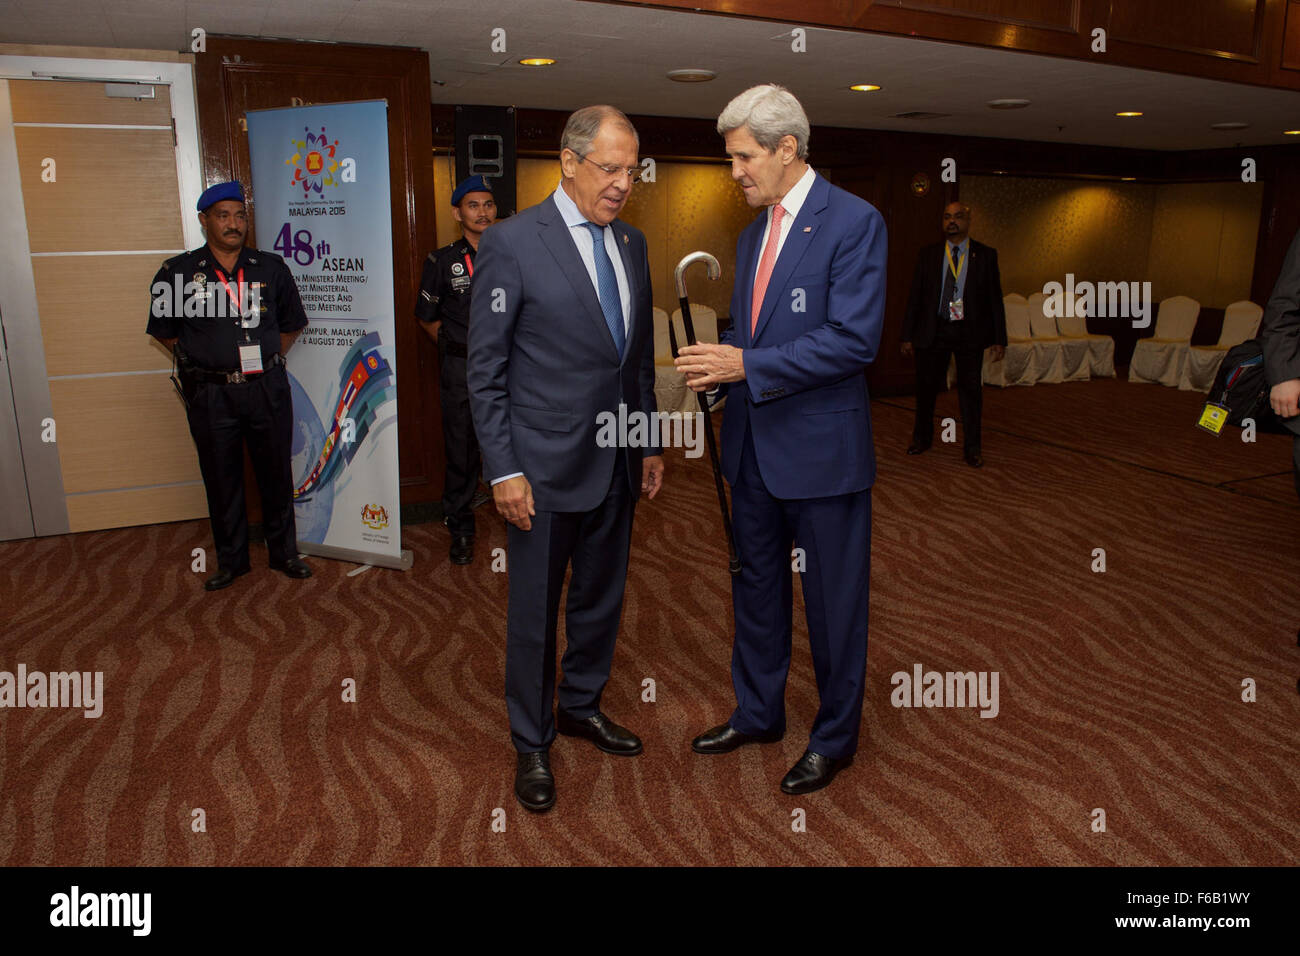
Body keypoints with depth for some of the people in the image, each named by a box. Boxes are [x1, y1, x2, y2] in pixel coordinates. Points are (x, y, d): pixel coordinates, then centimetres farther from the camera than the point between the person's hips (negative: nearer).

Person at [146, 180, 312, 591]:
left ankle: (284, 552, 24)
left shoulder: (271, 268, 5)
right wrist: (196, 364, 2)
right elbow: (165, 331, 10)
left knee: (276, 474, 9)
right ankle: (231, 559, 23)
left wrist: (267, 359, 7)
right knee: (221, 479, 8)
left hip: (267, 388, 1)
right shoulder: (178, 272, 1)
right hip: (211, 394, -1)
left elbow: (291, 323, 16)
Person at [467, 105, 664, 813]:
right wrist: (504, 469, -14)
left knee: (601, 597, 19)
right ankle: (532, 744, 27)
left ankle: (582, 707, 41)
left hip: (615, 463, 6)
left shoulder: (631, 245, 9)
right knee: (535, 614, 8)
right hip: (544, 467, -6)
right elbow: (486, 370, -10)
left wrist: (649, 444, 14)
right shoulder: (511, 243, -10)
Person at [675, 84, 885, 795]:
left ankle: (834, 738, 28)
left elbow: (854, 339, -20)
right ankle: (757, 714, 38)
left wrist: (748, 364, -23)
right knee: (755, 588, 18)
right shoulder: (753, 232, 13)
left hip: (822, 449, -7)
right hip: (754, 445, 8)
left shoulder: (853, 222, -11)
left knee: (834, 603, 8)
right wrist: (716, 365, -2)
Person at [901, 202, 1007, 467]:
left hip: (970, 333, 0)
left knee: (971, 389, 5)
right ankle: (922, 438, 28)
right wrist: (908, 335, 0)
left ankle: (972, 447, 16)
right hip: (933, 331, 1)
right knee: (926, 386, 7)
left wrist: (999, 339, -1)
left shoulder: (985, 255, 4)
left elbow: (995, 298, 3)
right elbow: (915, 296, 5)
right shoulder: (928, 255, 6)